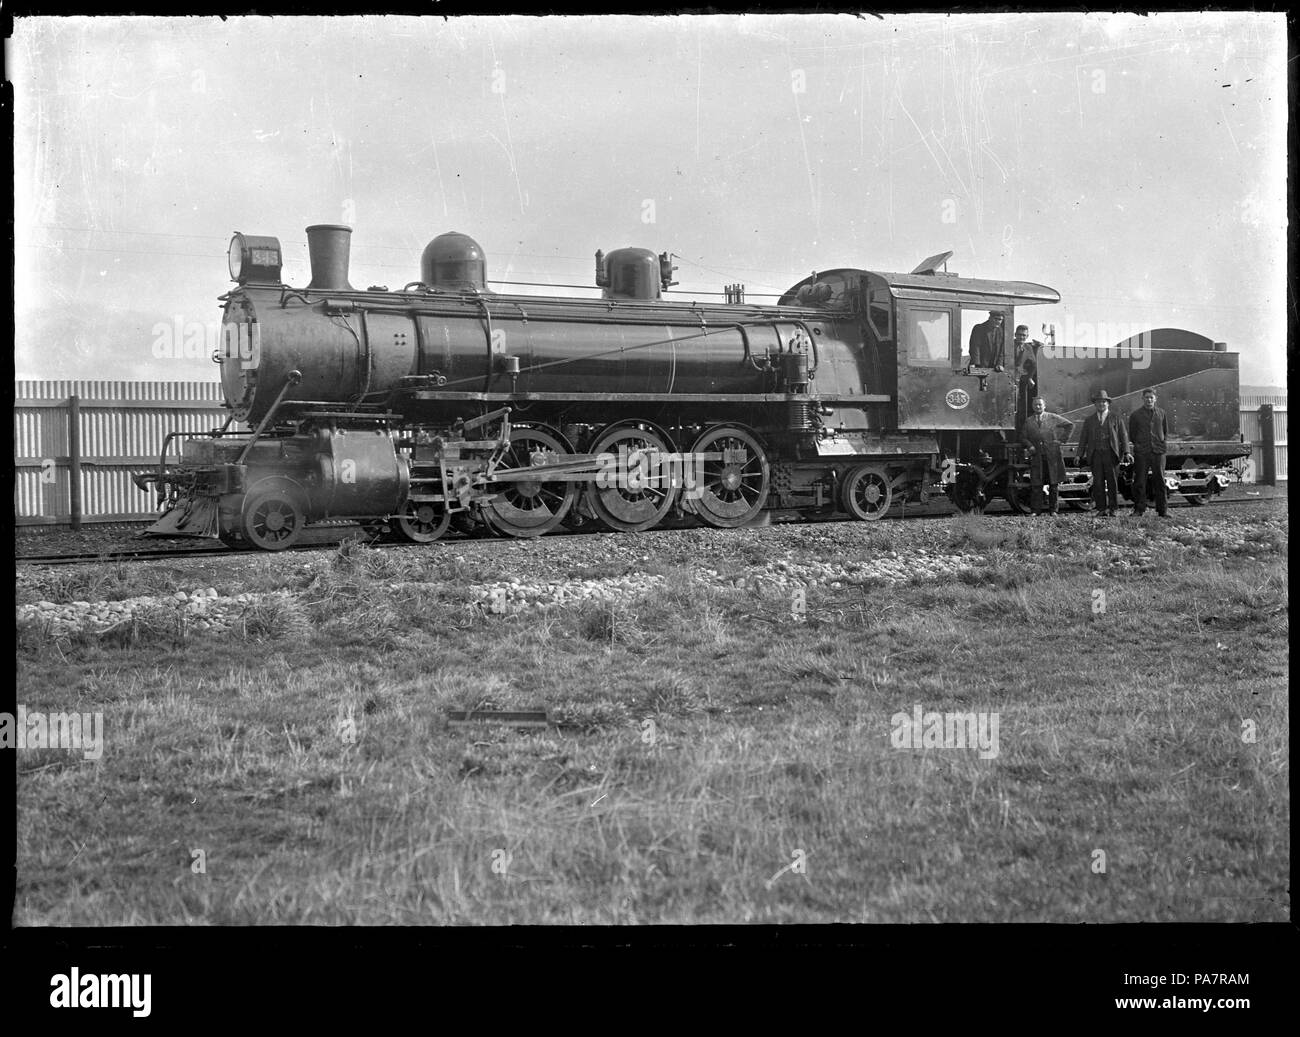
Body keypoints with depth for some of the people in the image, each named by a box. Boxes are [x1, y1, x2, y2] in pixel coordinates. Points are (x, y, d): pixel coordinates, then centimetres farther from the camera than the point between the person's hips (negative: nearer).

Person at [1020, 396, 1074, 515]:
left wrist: (1062, 439, 3)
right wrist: (1030, 445, -4)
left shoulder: (1053, 418, 5)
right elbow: (1023, 437, 14)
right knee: (1037, 484, -3)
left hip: (1052, 455, -1)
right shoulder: (1028, 421, 10)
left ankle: (1053, 510, 8)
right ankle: (1036, 510, 1)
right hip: (1036, 456, 1)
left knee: (1053, 484, 2)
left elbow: (1070, 425, 10)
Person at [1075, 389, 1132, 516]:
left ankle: (1112, 509, 4)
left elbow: (1123, 436, 6)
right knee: (1098, 483, -2)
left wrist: (1126, 452, -6)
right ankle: (1101, 509, 3)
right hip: (1095, 455, 1)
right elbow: (1083, 438, 12)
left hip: (1110, 454, -1)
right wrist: (1080, 455, 3)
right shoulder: (1089, 420, 15)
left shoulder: (1116, 419, 10)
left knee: (1112, 481, -3)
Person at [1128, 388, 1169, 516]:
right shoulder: (1135, 415, 5)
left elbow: (1166, 432, 19)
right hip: (1141, 453, -1)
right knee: (1139, 482, 0)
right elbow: (1131, 434, 11)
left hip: (1158, 452, 1)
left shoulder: (1161, 413, 10)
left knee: (1160, 481, 2)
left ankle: (1163, 510, 6)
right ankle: (1138, 509, 6)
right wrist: (1138, 444, 2)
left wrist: (1164, 442, 6)